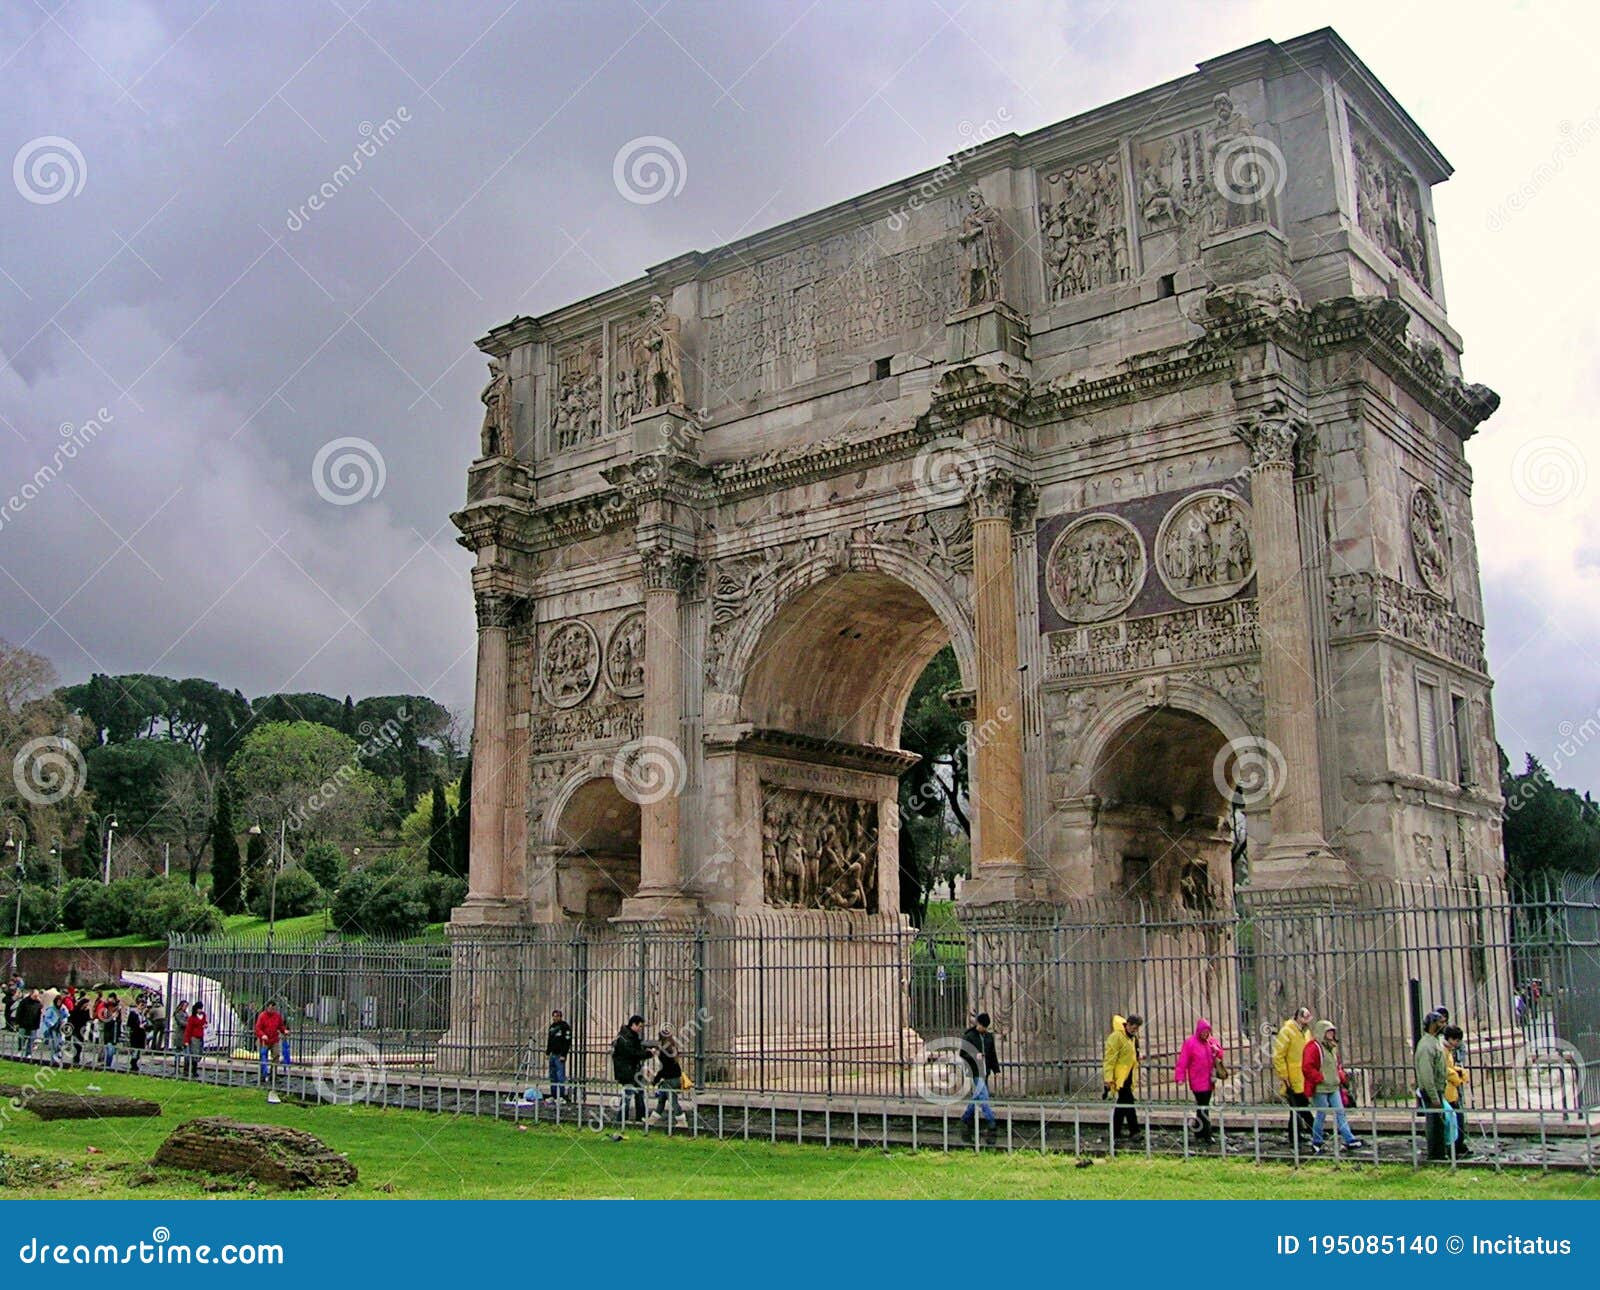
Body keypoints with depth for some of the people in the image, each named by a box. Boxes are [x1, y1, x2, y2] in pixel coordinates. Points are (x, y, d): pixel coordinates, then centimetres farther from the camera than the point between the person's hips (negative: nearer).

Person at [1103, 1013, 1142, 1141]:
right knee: (1128, 1102, -9)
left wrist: (1135, 1078, 22)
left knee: (1122, 1103, 13)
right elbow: (1110, 1058, -18)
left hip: (1127, 1077, 9)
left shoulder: (1133, 1037, 13)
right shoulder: (1116, 1037, -15)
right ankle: (1134, 1130, -4)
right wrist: (1109, 1078, -21)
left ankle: (1116, 1132, 19)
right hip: (1119, 1077, -9)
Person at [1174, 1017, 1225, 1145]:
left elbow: (1220, 1056, 17)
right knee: (1203, 1108, -7)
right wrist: (1180, 1077, -14)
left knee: (1202, 1106, 14)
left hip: (1209, 1080, 6)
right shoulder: (1190, 1043, -9)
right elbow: (1183, 1061, -11)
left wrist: (1217, 1051, -6)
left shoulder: (1212, 1041, 9)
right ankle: (1207, 1135, -5)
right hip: (1198, 1082, -6)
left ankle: (1199, 1133, 25)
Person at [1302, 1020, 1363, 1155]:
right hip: (1320, 1089, -8)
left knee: (1340, 1113, 6)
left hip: (1334, 1088, 8)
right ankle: (1316, 1145, 9)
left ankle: (1350, 1141, 8)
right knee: (1321, 1115, -1)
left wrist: (1340, 1076, 12)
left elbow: (1338, 1065, 29)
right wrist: (1320, 1078, -17)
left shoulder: (1332, 1047, 15)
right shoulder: (1313, 1047, -13)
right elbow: (1307, 1067, -20)